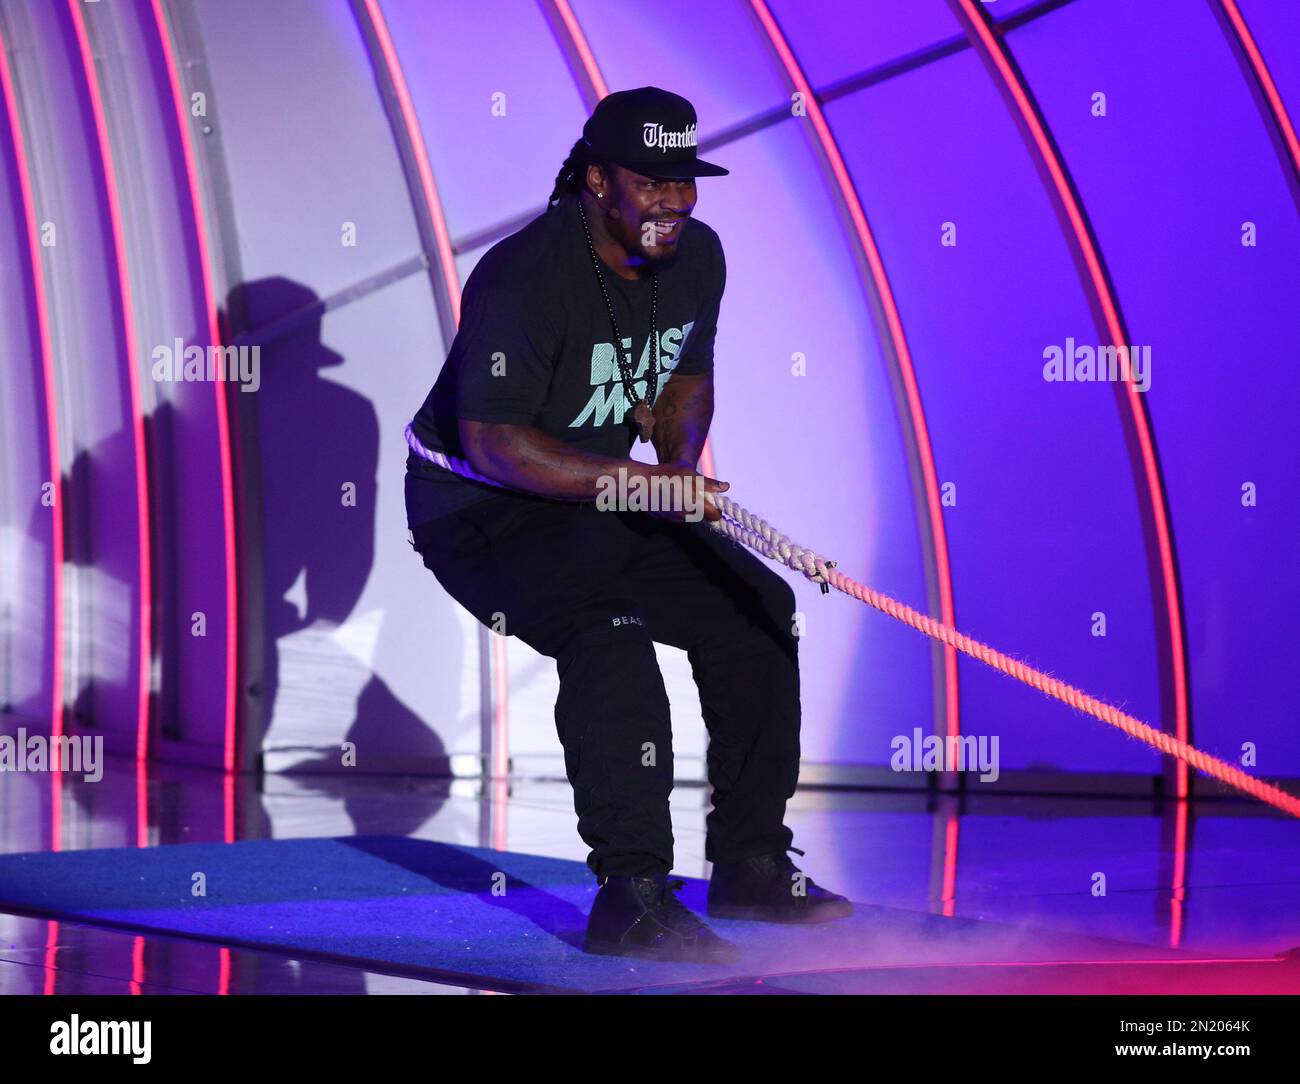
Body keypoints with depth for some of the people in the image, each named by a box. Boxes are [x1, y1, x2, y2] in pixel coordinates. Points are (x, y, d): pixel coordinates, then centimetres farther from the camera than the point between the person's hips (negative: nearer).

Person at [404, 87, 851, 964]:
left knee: (755, 608, 3)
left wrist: (681, 463, -4)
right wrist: (640, 484, -36)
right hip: (476, 506, -8)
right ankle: (632, 896, -30)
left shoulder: (696, 257, -1)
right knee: (608, 629, -32)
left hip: (607, 496, 8)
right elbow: (493, 441, -31)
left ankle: (751, 865, 14)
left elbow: (688, 374, 17)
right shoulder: (525, 280, -26)